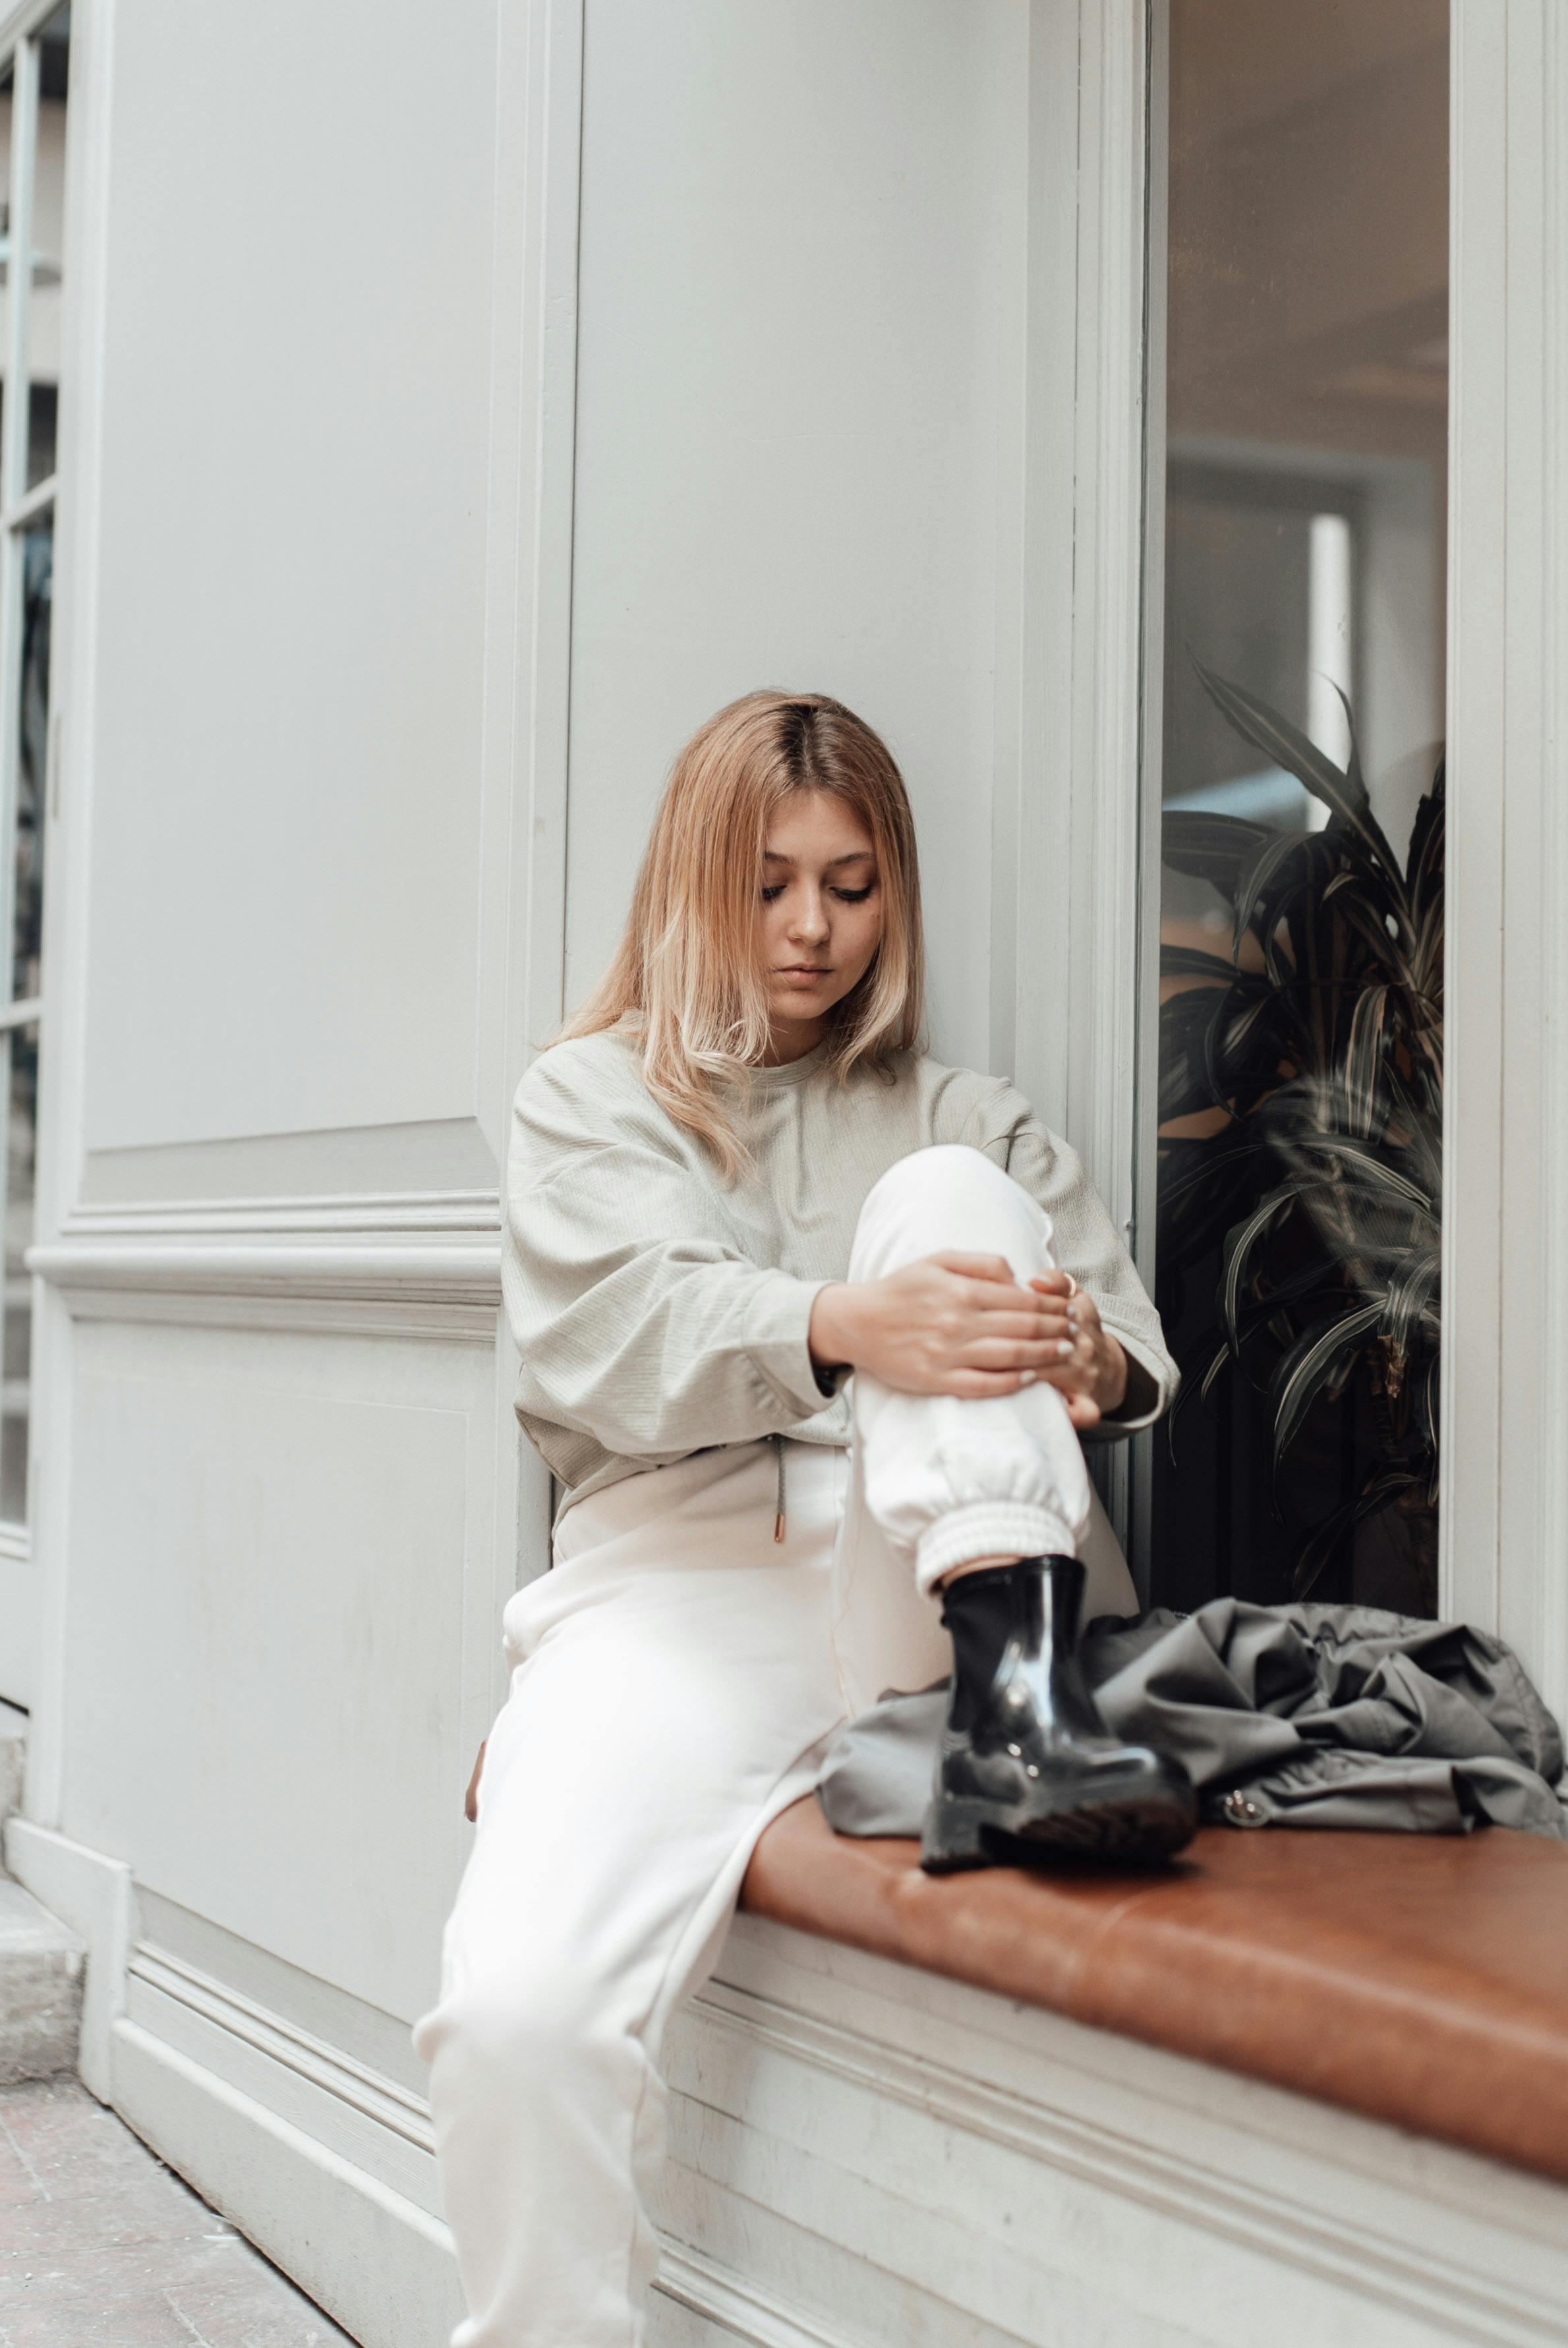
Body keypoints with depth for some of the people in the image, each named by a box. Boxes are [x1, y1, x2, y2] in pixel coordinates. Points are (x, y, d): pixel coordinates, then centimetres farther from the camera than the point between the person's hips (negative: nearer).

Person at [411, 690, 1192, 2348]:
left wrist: (1084, 1359, -16)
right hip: (677, 1576, -1)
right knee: (513, 2009, -29)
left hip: (915, 1580, 2)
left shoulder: (955, 1116, 24)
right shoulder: (590, 1096, 17)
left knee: (945, 1196, -20)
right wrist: (841, 1329, -24)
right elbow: (612, 1336, -2)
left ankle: (1016, 1716, -33)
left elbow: (1129, 1327, 12)